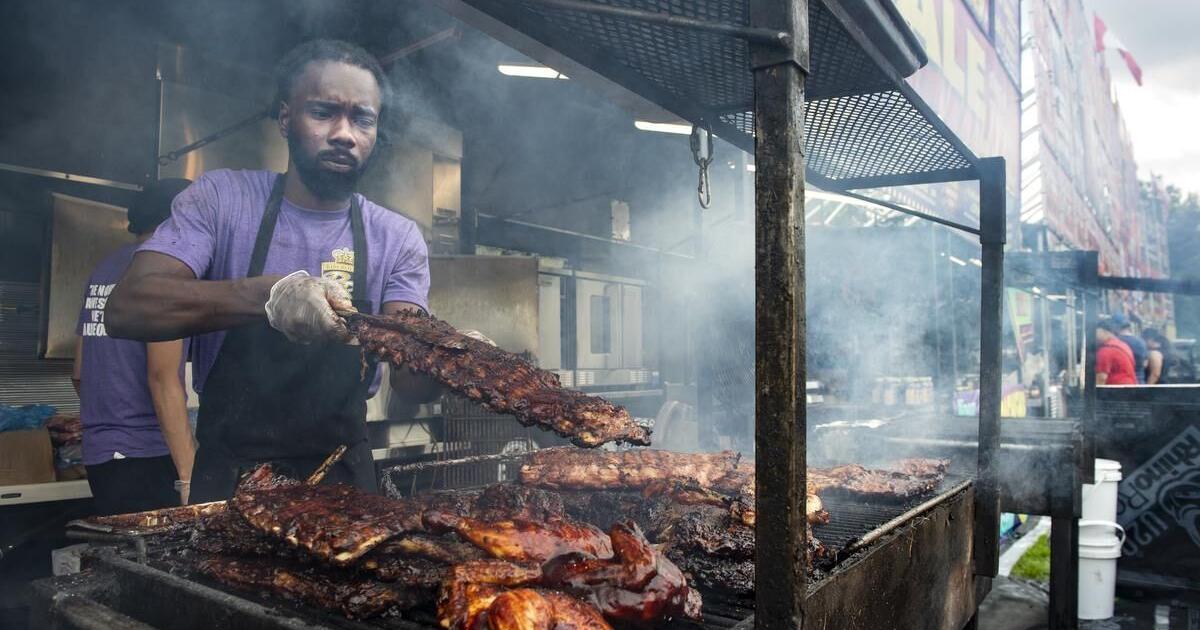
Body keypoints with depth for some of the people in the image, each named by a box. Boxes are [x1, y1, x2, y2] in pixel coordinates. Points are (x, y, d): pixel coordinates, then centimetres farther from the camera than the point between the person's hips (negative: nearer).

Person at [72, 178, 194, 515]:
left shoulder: (104, 270, 15)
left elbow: (80, 373, 19)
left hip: (98, 452, 9)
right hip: (144, 455, -9)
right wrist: (190, 476, -19)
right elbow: (163, 378, -18)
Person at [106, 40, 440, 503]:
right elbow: (126, 309, -20)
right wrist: (268, 293, -35)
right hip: (230, 476, -1)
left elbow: (409, 383, -13)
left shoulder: (398, 239, -5)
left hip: (343, 479, 1)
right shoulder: (219, 199, -6)